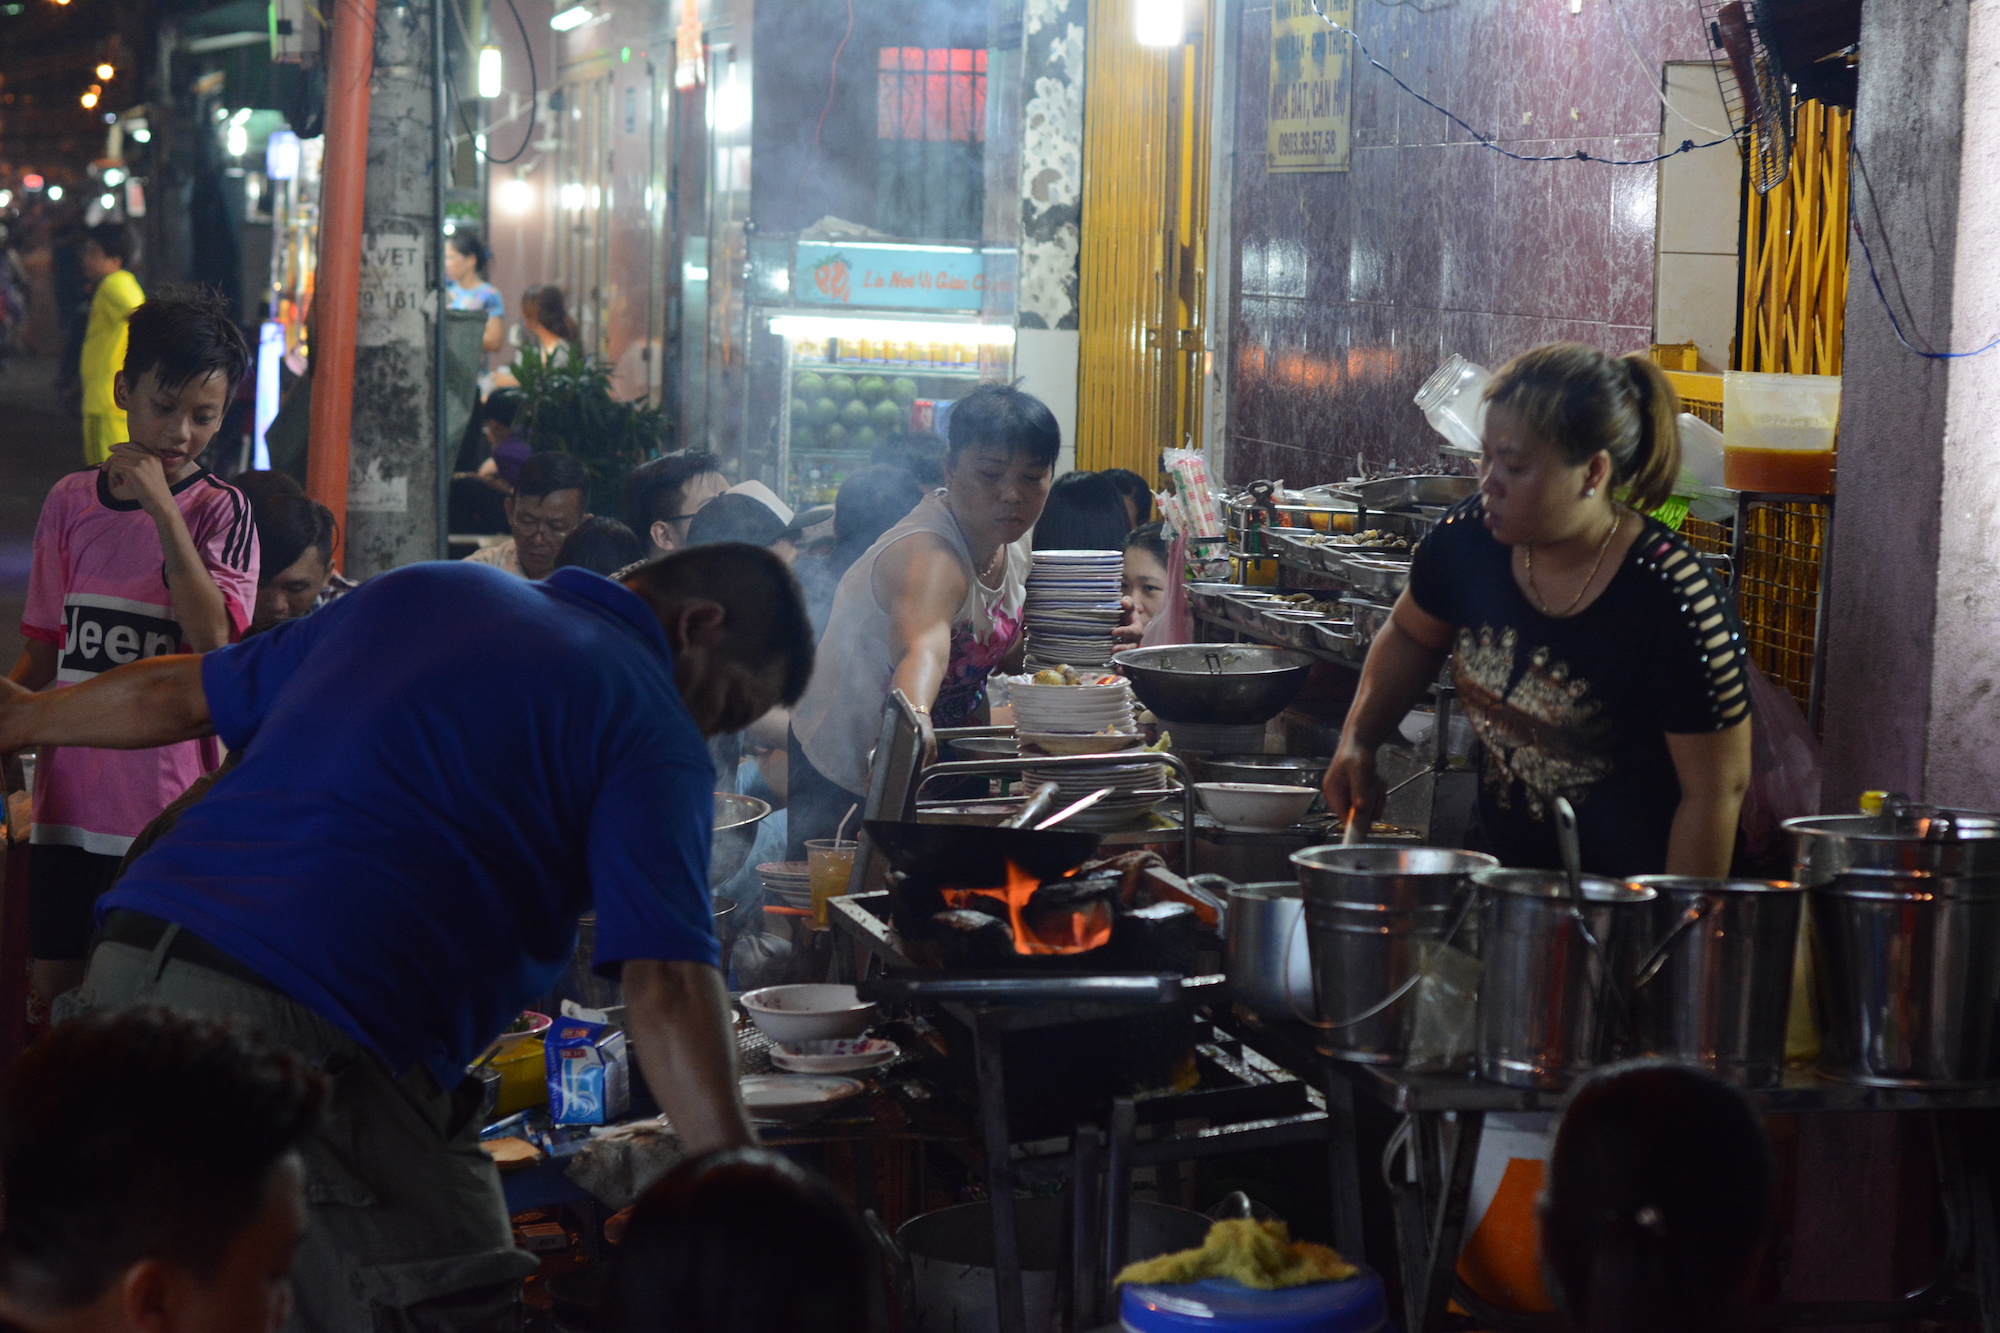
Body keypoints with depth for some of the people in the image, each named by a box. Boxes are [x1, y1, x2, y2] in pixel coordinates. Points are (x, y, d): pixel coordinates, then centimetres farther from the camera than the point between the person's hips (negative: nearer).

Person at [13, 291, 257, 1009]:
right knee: (53, 989, 9)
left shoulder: (221, 511, -5)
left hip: (168, 810, -4)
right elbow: (44, 651, 15)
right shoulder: (71, 501, 7)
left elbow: (212, 640, -20)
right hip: (69, 800, 4)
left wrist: (162, 508, -21)